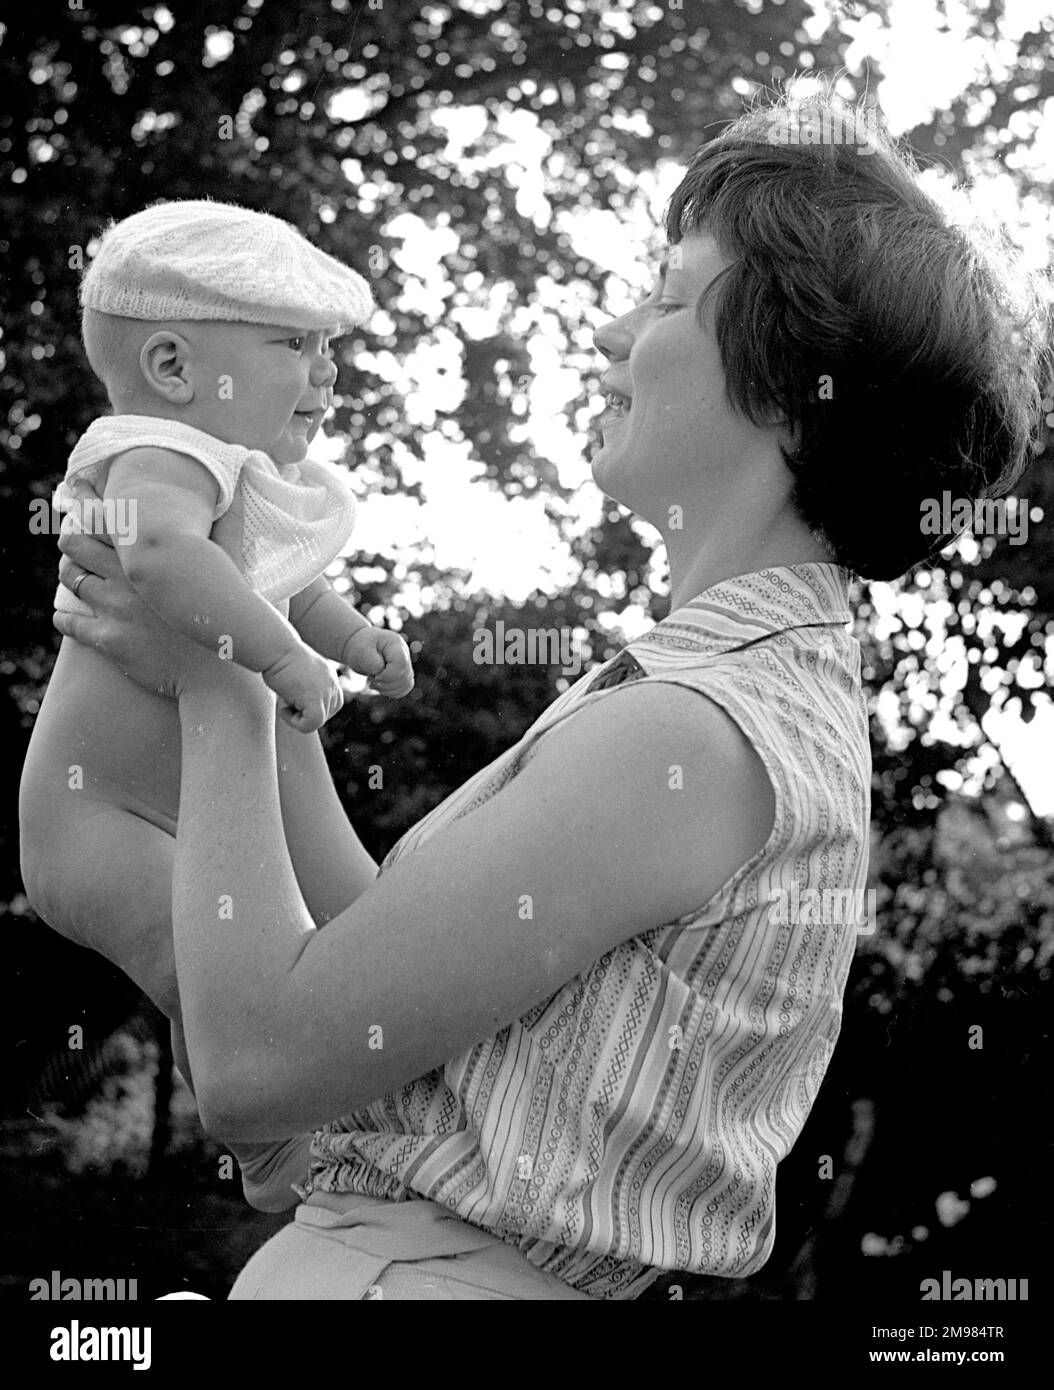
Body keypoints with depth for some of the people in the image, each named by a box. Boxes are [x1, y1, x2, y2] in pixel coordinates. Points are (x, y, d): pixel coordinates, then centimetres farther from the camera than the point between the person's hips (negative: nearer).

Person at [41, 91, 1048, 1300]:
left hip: (402, 1270, -8)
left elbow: (256, 1061, -16)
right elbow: (388, 952, 12)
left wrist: (219, 692, -6)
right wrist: (270, 696, 11)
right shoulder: (793, 683, 9)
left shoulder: (686, 736, -20)